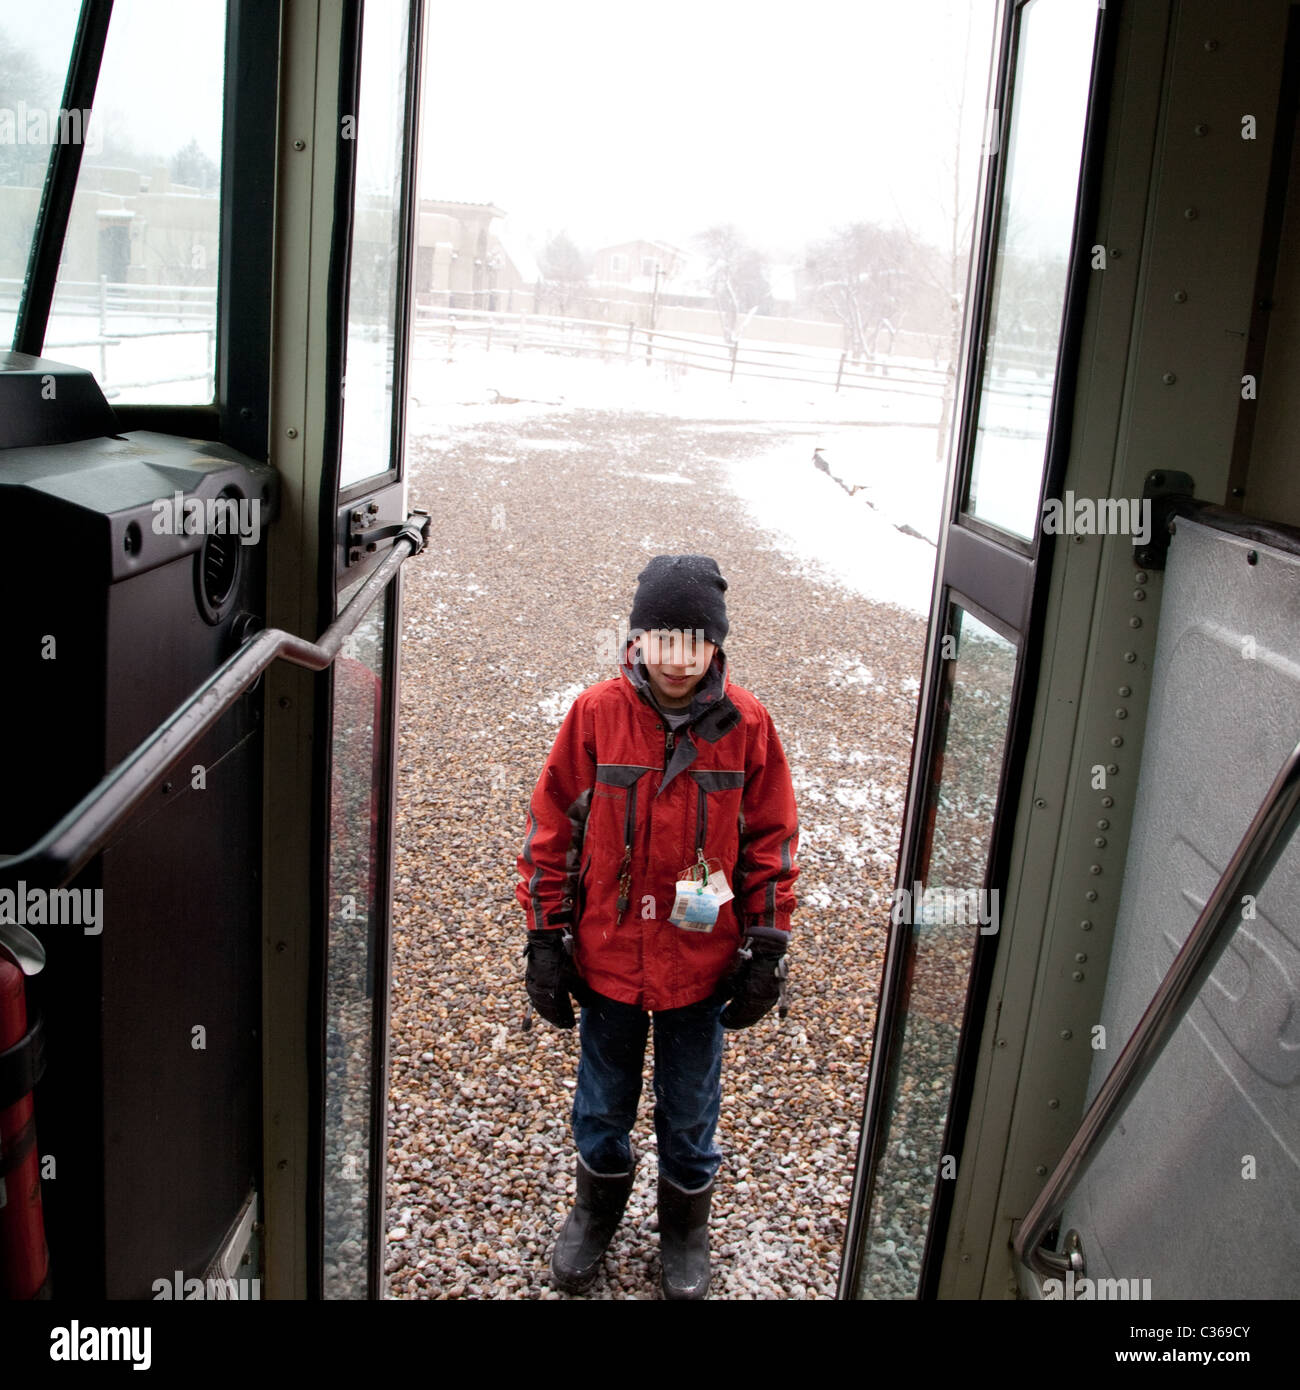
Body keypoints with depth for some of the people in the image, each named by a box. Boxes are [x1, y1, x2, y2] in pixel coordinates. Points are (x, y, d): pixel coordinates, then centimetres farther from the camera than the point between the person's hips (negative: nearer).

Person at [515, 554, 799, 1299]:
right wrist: (545, 939, -3)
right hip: (606, 954, 1)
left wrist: (767, 949, -2)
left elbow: (772, 838, -2)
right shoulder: (596, 713, -12)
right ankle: (597, 1212, 48)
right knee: (604, 1099, 21)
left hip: (702, 963, 0)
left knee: (691, 1110, 18)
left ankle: (686, 1229, 44)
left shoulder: (746, 723, -11)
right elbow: (552, 828, -4)